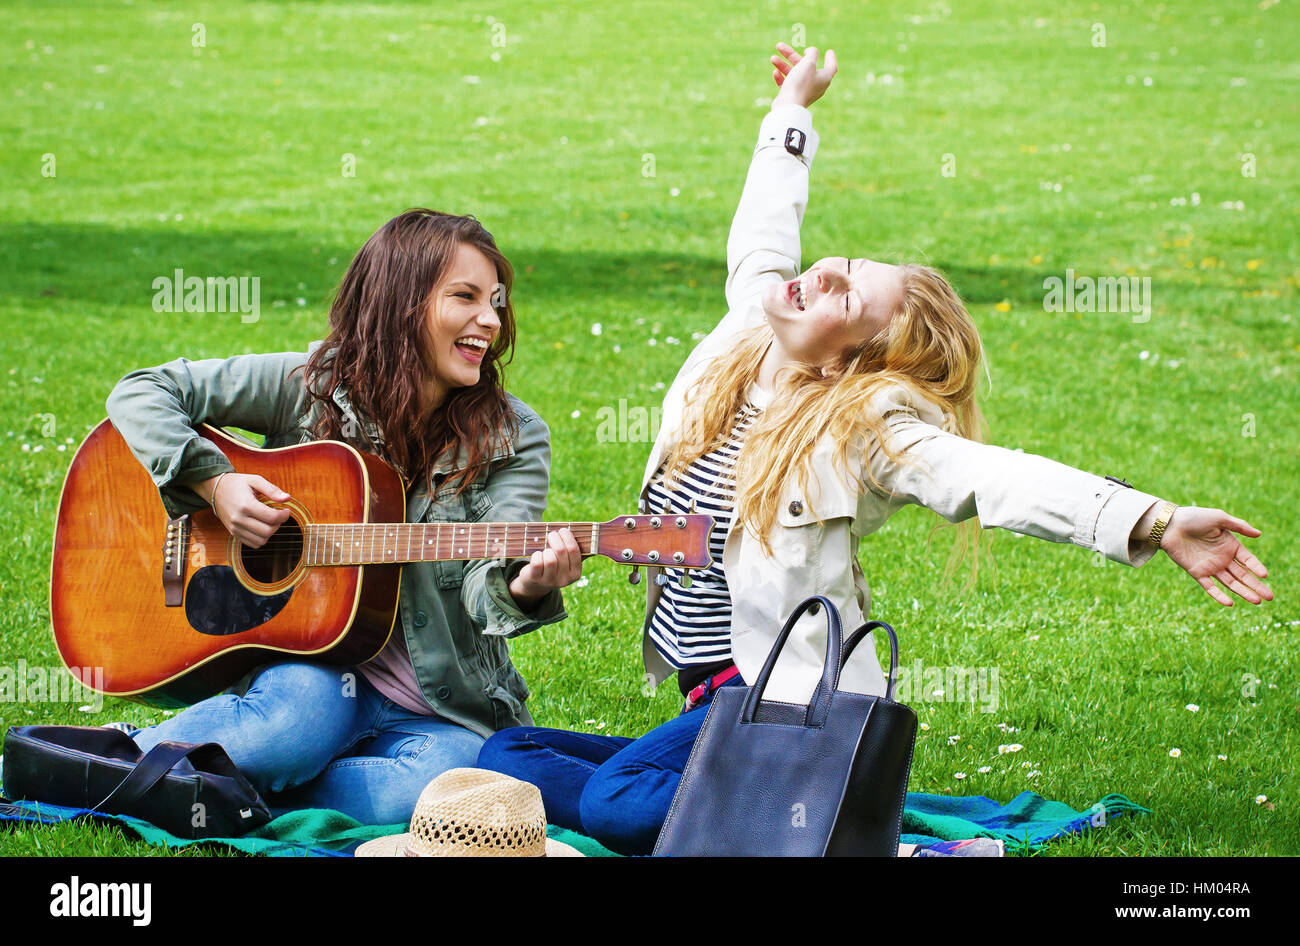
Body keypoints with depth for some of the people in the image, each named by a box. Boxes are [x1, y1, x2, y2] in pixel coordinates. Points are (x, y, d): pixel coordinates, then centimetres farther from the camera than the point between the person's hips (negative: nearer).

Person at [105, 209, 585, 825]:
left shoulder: (514, 441, 1)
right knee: (302, 716, -37)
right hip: (308, 661, -2)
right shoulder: (313, 385, 0)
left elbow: (485, 577, -14)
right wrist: (213, 482, -13)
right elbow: (140, 393, 2)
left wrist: (522, 589, -38)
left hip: (443, 706, 2)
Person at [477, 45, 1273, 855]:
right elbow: (763, 228, 24)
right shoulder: (741, 342, 6)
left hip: (780, 698, -9)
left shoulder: (864, 424, -13)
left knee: (618, 803, -31)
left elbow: (999, 478, -25)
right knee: (505, 756, 1)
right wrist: (792, 108, 37)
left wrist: (1158, 523, -37)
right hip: (709, 696, 9)